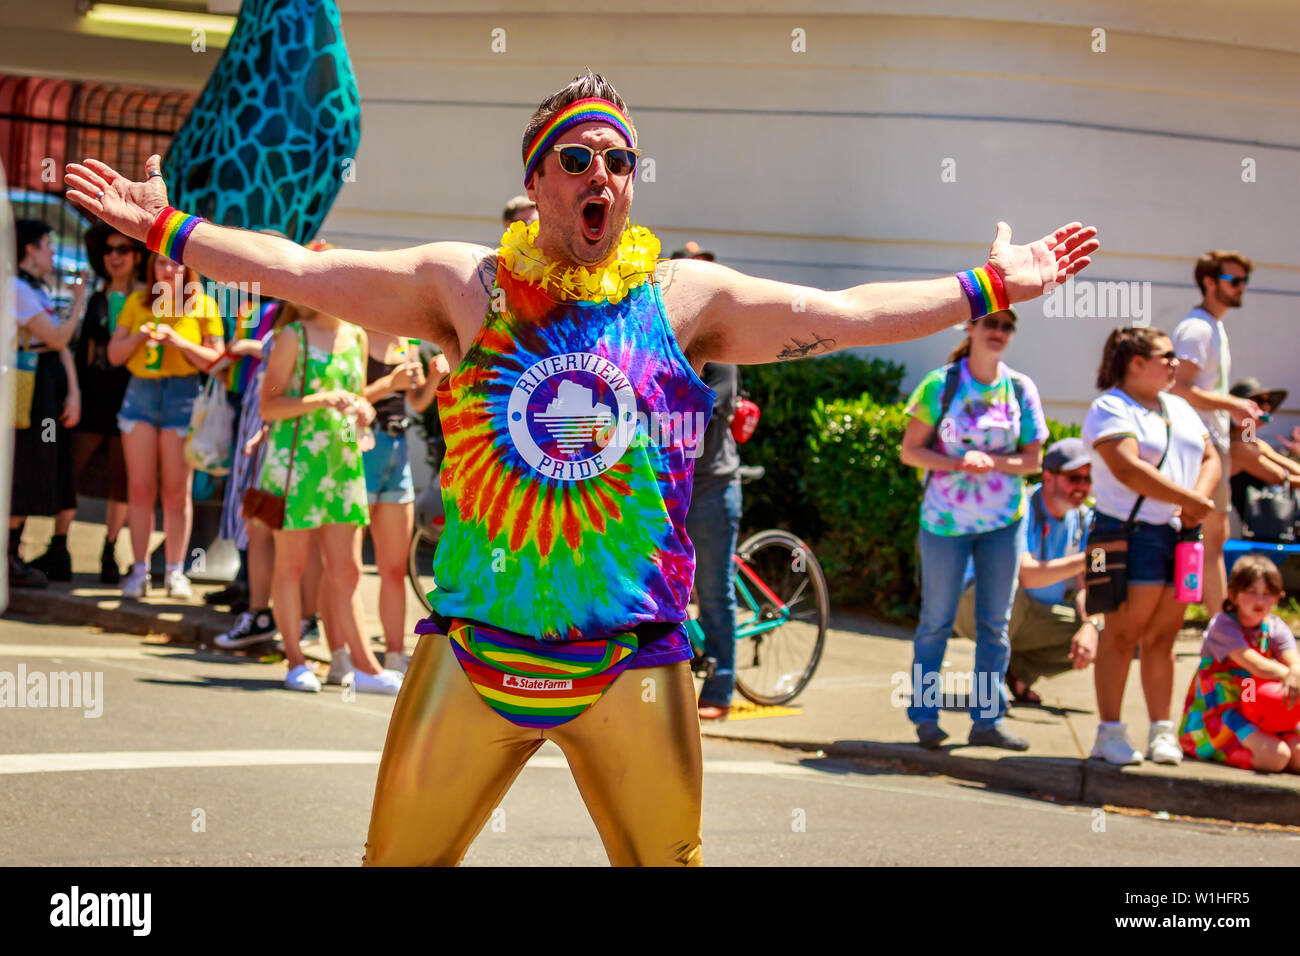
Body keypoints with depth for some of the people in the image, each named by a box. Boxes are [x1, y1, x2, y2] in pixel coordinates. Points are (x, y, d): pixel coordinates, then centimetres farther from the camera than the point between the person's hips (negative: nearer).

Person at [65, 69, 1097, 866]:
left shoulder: (687, 296, 5)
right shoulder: (468, 284, 3)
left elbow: (847, 314, 5)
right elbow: (303, 271, 5)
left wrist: (989, 286, 2)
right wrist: (166, 225, 3)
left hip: (634, 655, 1)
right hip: (476, 643, 0)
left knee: (669, 857, 7)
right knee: (398, 854, 6)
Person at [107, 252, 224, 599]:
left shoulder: (203, 304, 3)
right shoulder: (137, 302, 11)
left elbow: (216, 359, -3)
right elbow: (114, 354, 10)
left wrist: (178, 341, -15)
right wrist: (139, 337, -8)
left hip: (182, 396, -2)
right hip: (140, 392, 2)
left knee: (177, 490, -3)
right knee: (140, 488, -1)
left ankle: (175, 571, 3)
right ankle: (140, 570, 3)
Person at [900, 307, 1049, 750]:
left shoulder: (1021, 389, 2)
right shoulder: (940, 384, -5)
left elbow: (1033, 460, 3)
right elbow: (910, 450, -5)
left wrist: (993, 461, -16)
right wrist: (957, 463, -20)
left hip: (1003, 520, 3)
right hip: (945, 518, -3)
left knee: (995, 623, 6)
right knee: (936, 620, 3)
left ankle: (987, 719, 12)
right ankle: (924, 715, 14)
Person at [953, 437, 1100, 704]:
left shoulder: (1083, 519, -2)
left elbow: (1086, 584, -6)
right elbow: (1027, 576, -39)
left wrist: (1091, 626, -27)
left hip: (1031, 619, 6)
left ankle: (1018, 668, 3)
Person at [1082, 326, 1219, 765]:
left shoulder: (1180, 409, 20)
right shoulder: (1111, 408, -6)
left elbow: (1210, 458, 17)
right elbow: (1127, 469, -18)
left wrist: (1198, 503, -4)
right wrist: (1191, 499, -17)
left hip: (1179, 535, 7)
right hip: (1130, 533, -7)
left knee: (1162, 637, 7)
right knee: (1122, 633, -5)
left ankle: (1162, 732, 11)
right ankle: (1110, 732, 0)